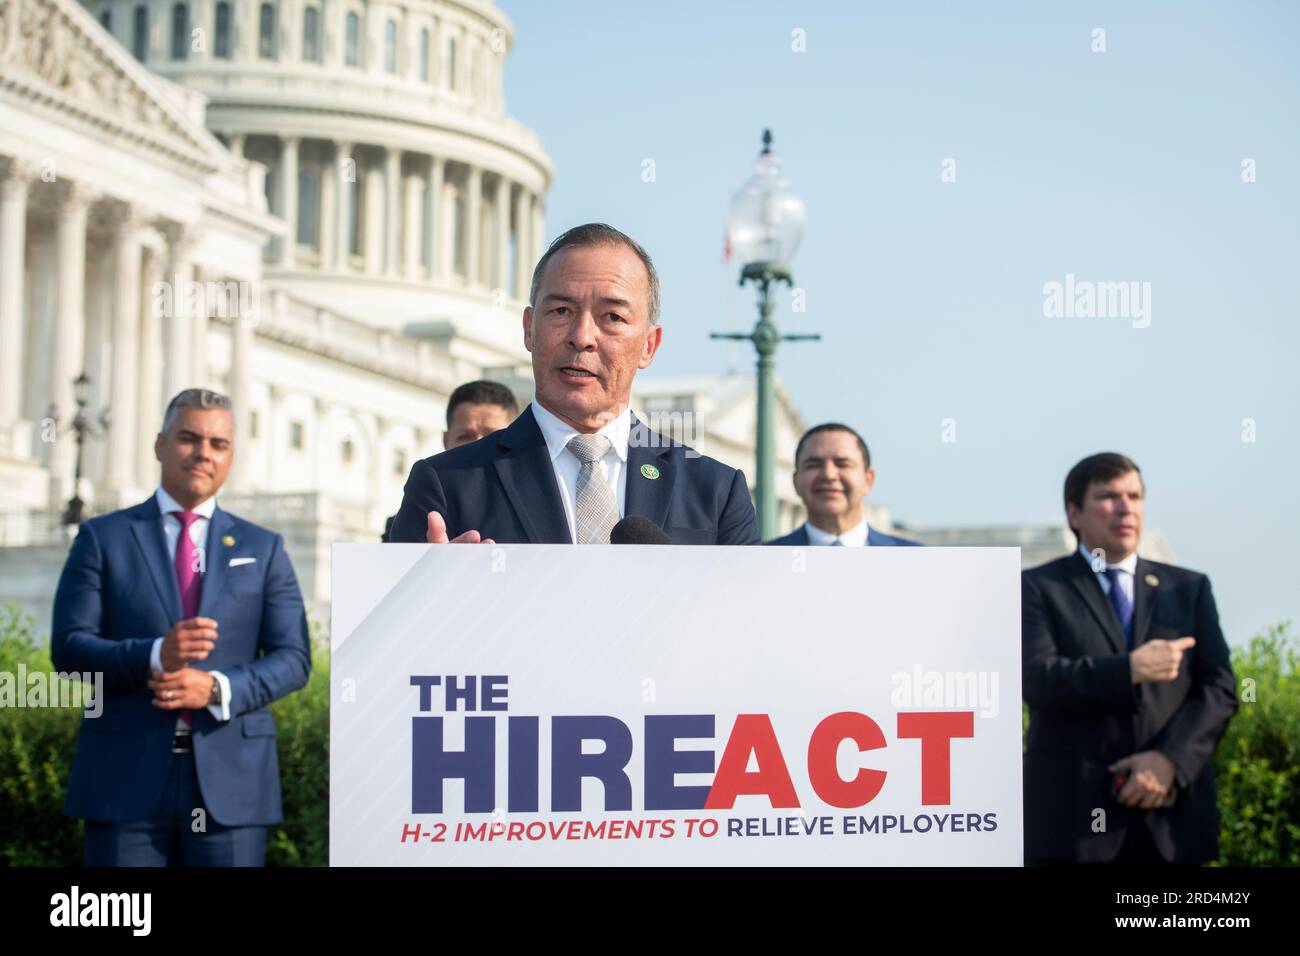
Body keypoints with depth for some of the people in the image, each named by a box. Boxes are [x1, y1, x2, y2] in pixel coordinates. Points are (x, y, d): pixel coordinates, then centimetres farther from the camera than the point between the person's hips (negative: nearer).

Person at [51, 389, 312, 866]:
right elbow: (68, 647, -1)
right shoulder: (103, 539, 8)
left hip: (230, 782, 1)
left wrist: (217, 688, -13)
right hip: (127, 778, -1)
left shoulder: (263, 548, 13)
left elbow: (293, 658, 5)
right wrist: (153, 655, -19)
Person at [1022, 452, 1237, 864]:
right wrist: (1129, 669, -21)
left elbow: (1219, 688, 6)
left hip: (1171, 815, 3)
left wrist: (1170, 758, -10)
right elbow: (1037, 679, -11)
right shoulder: (1038, 588, 5)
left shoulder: (1188, 588, 15)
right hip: (1072, 813, -3)